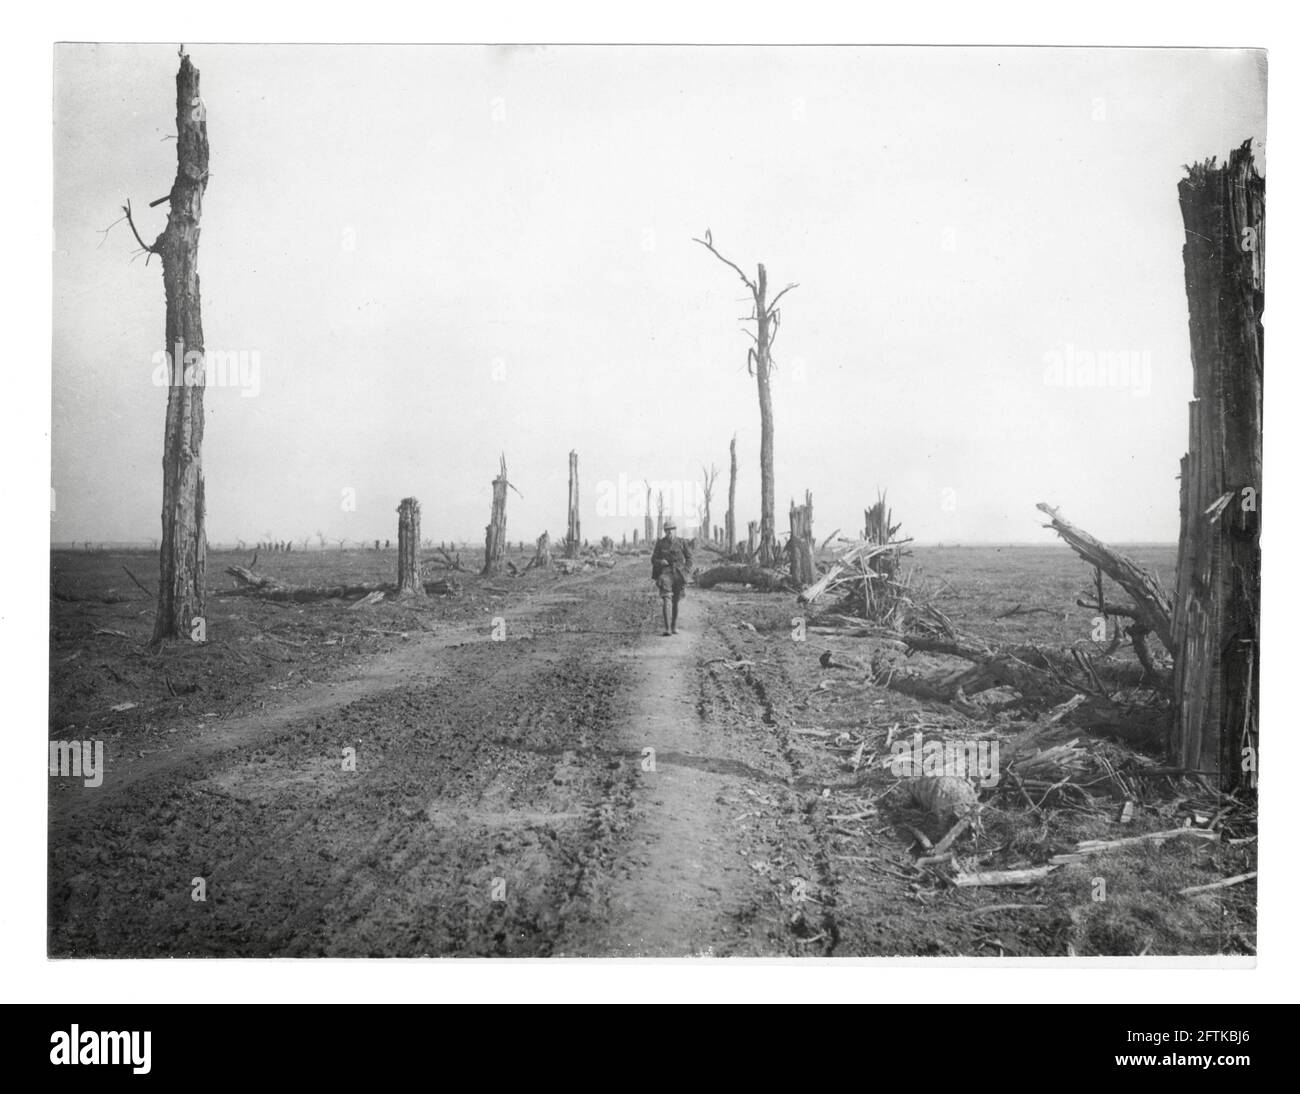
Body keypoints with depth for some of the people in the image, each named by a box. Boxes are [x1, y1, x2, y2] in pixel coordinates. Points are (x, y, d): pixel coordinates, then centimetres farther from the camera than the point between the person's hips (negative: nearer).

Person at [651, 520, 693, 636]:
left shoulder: (682, 543, 5)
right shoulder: (660, 544, 3)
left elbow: (689, 557, 13)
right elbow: (653, 559, 10)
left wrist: (687, 571, 1)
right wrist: (660, 561, -12)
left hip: (678, 574, 2)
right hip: (665, 573, -2)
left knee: (676, 602, 9)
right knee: (665, 601, -15)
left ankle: (674, 626, 24)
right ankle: (666, 628, -20)